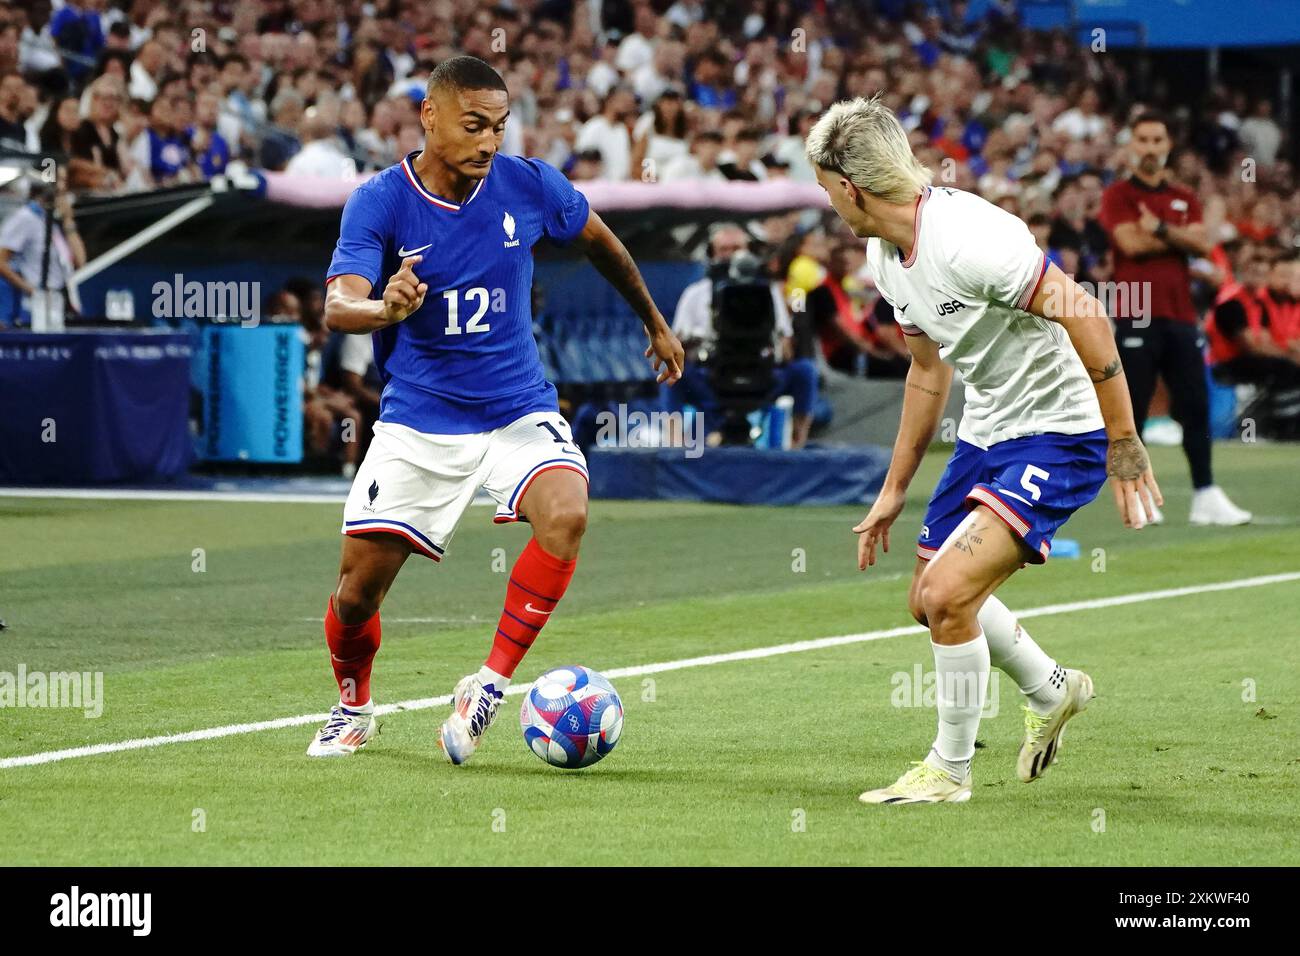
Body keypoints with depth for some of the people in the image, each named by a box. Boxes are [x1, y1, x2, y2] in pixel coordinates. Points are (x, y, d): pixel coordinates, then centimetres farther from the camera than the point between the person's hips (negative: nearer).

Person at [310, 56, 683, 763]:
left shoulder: (528, 185, -6)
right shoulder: (379, 202, -12)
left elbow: (600, 243, 14)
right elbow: (338, 307, -25)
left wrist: (655, 325, 26)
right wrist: (385, 309, -48)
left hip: (519, 410, 1)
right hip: (418, 420, -1)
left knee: (566, 515, -29)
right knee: (357, 589, -2)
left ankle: (488, 687, -15)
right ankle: (353, 708, 31)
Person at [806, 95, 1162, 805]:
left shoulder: (967, 237, -27)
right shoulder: (883, 253, 3)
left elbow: (1085, 318, -27)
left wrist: (1123, 444, -25)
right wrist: (893, 490, 20)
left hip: (1058, 436, -10)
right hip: (985, 432, 10)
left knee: (948, 593, -20)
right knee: (930, 600, 18)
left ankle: (949, 769, 1)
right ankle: (1052, 692, 45)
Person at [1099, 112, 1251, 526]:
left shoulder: (1185, 199, 17)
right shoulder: (1117, 196, 3)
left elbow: (1202, 243, 1)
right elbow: (1131, 242, -13)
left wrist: (1161, 229, -11)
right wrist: (1180, 238, -3)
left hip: (1180, 317, 5)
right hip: (1135, 318, -5)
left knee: (1195, 408, 1)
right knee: (1131, 410, -2)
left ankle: (1206, 496, 1)